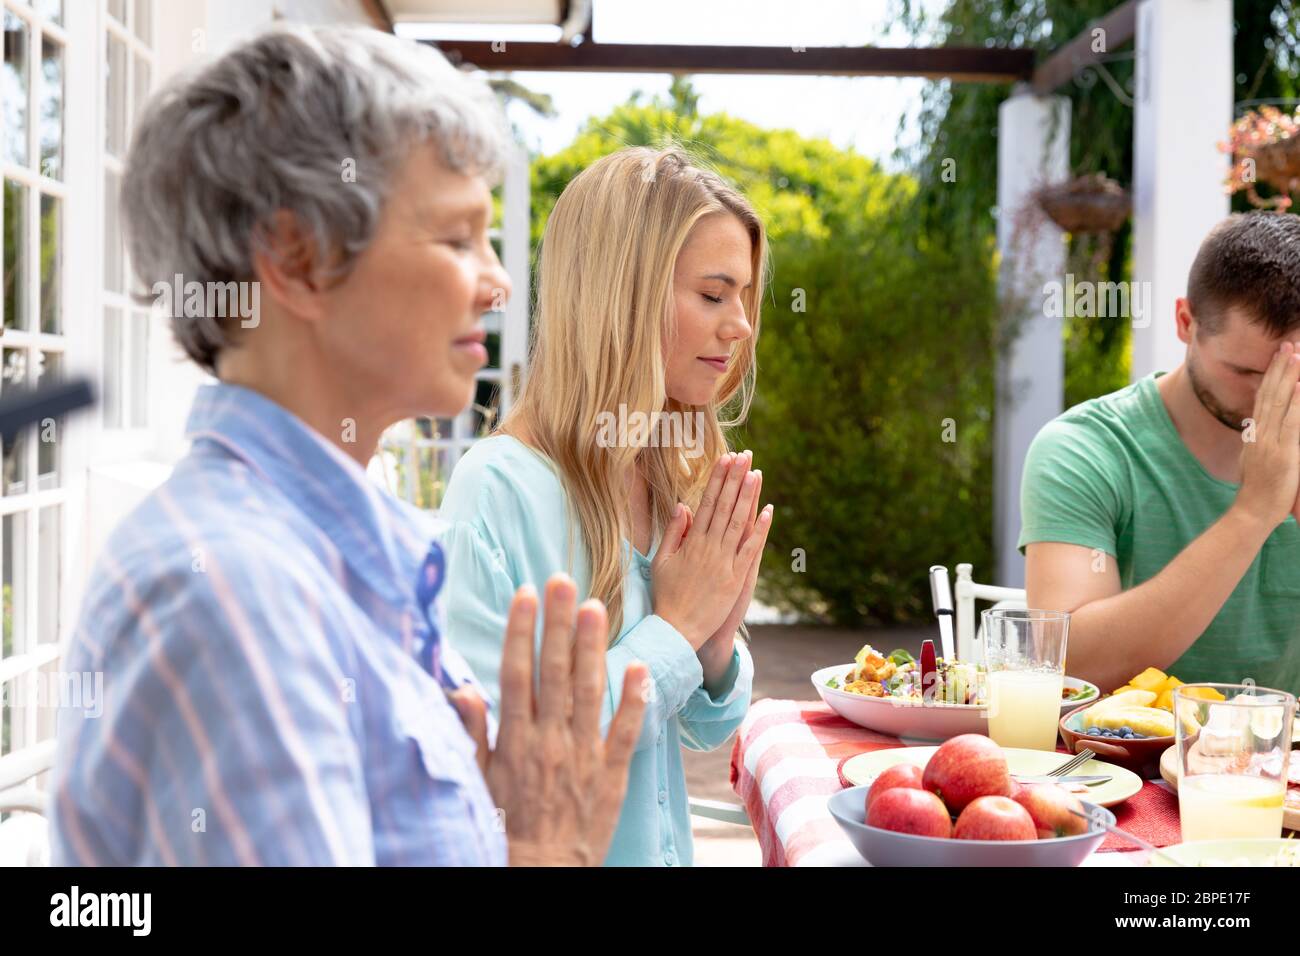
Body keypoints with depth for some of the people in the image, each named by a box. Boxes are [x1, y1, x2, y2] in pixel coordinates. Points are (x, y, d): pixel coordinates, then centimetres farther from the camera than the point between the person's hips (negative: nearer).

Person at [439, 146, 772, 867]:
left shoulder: (686, 481, -1)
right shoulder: (498, 488, -21)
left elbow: (706, 731, 6)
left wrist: (717, 639, -13)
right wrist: (673, 630, -20)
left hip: (666, 845, 6)